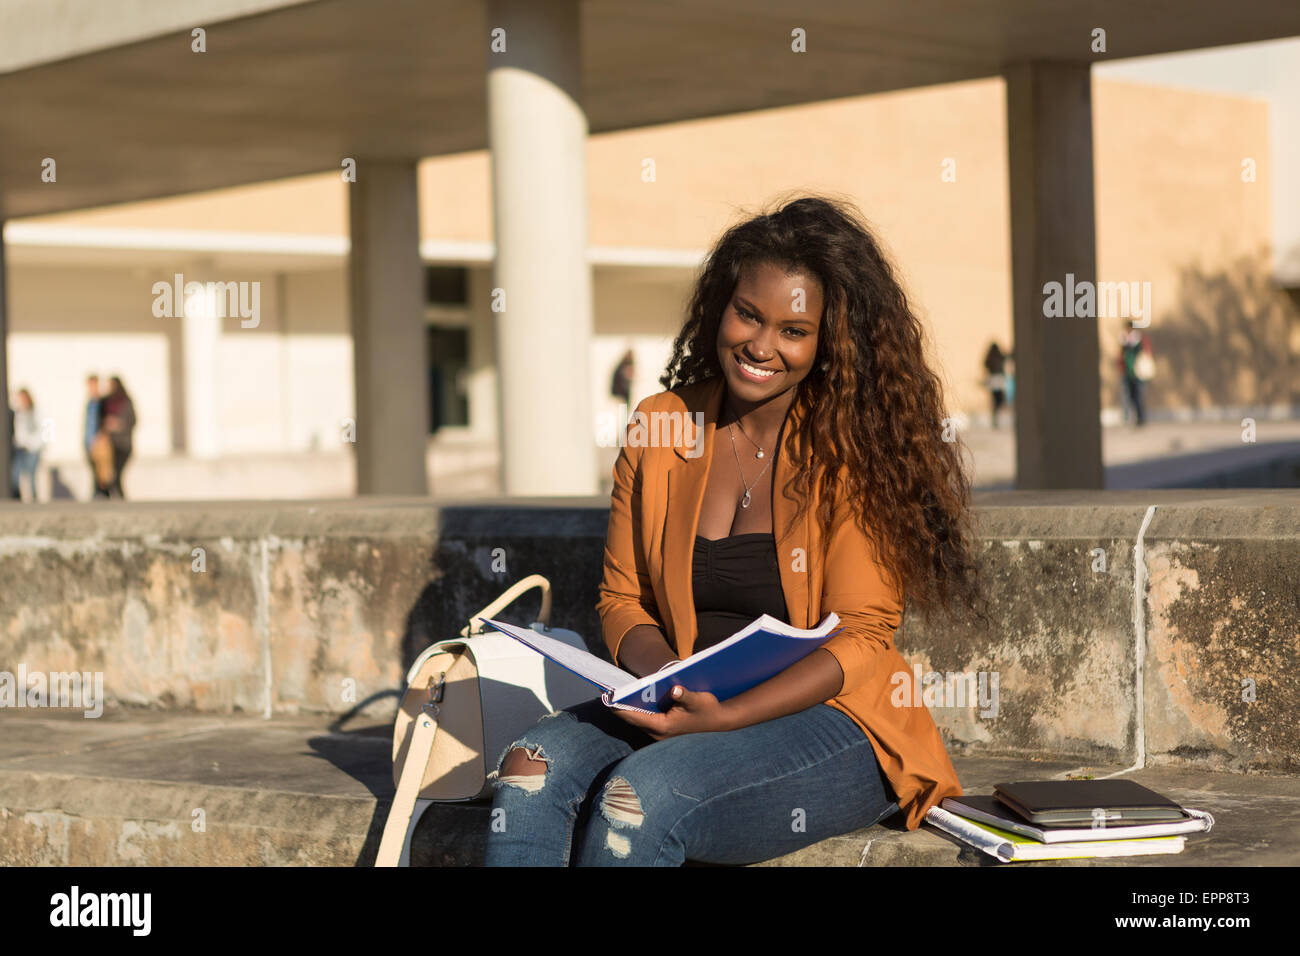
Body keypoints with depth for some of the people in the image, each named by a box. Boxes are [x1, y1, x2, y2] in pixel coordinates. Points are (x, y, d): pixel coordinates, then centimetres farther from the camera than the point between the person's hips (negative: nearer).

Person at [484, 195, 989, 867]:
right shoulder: (659, 427, 7)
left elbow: (861, 638, -9)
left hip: (829, 720, -4)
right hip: (683, 714, 4)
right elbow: (622, 598, 12)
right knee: (529, 772, -25)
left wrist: (727, 716, -22)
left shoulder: (857, 448, -5)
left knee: (638, 796, -31)